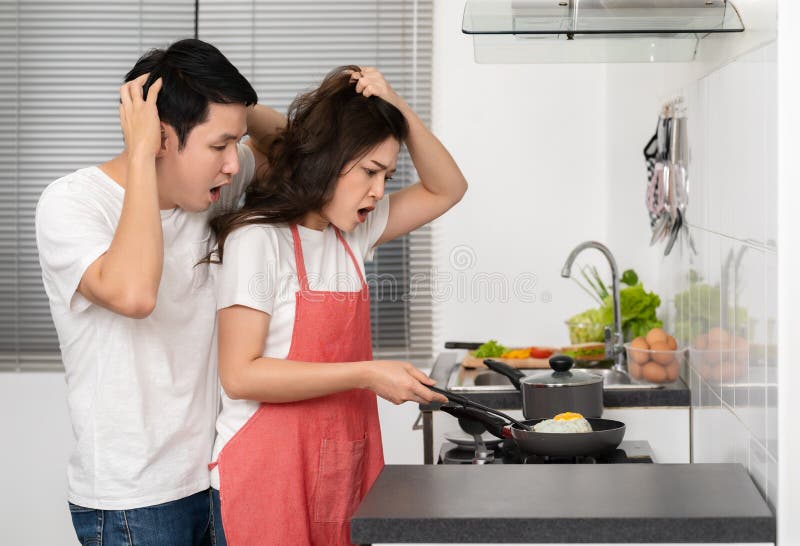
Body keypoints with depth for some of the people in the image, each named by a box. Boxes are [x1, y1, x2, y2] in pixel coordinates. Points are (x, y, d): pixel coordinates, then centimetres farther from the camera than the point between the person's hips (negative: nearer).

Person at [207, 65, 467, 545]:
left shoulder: (352, 234, 9)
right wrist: (366, 374, -19)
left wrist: (399, 110, 1)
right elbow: (240, 375, -17)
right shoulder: (258, 240, -12)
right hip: (270, 477, -7)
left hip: (339, 477, 7)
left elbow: (446, 189, 16)